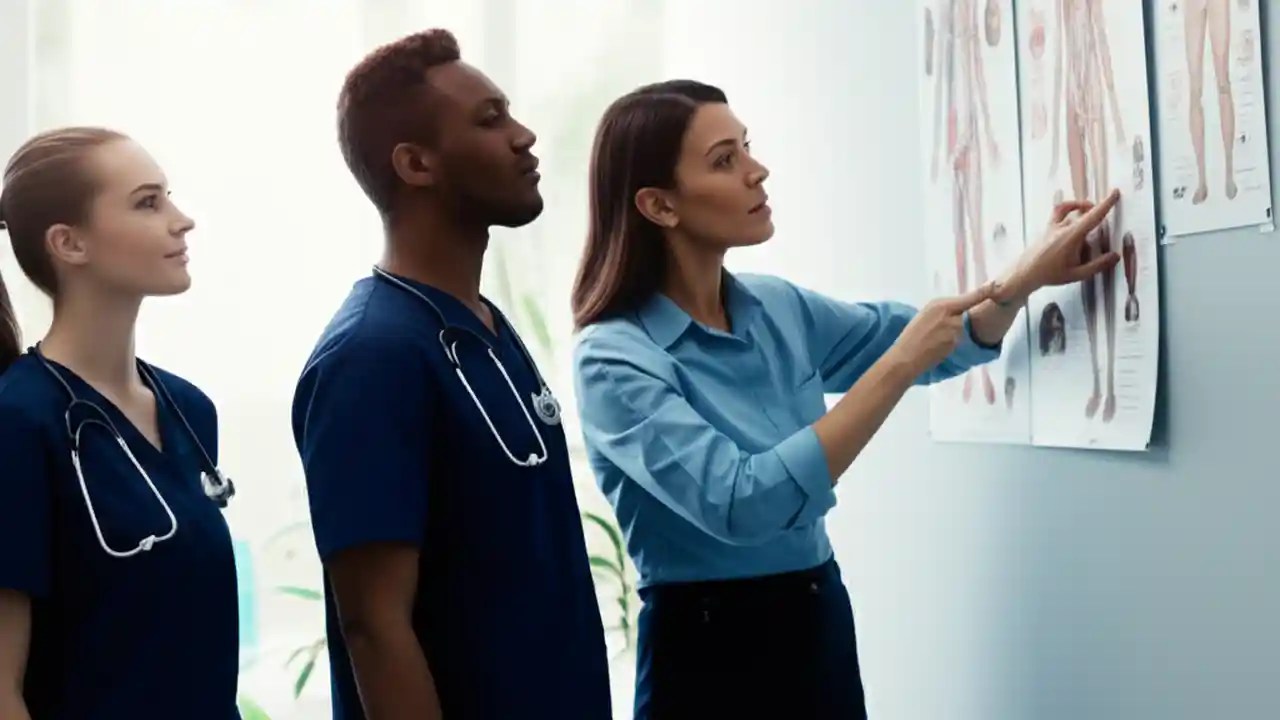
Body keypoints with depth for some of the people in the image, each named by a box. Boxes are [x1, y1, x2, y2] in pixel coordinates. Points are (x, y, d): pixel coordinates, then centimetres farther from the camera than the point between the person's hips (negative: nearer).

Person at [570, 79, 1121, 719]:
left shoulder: (777, 307, 2)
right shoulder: (614, 357, -17)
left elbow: (941, 342, 14)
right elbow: (743, 502, -29)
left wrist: (1029, 276, -5)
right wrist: (898, 367, -26)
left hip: (821, 624, 7)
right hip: (712, 647, -7)